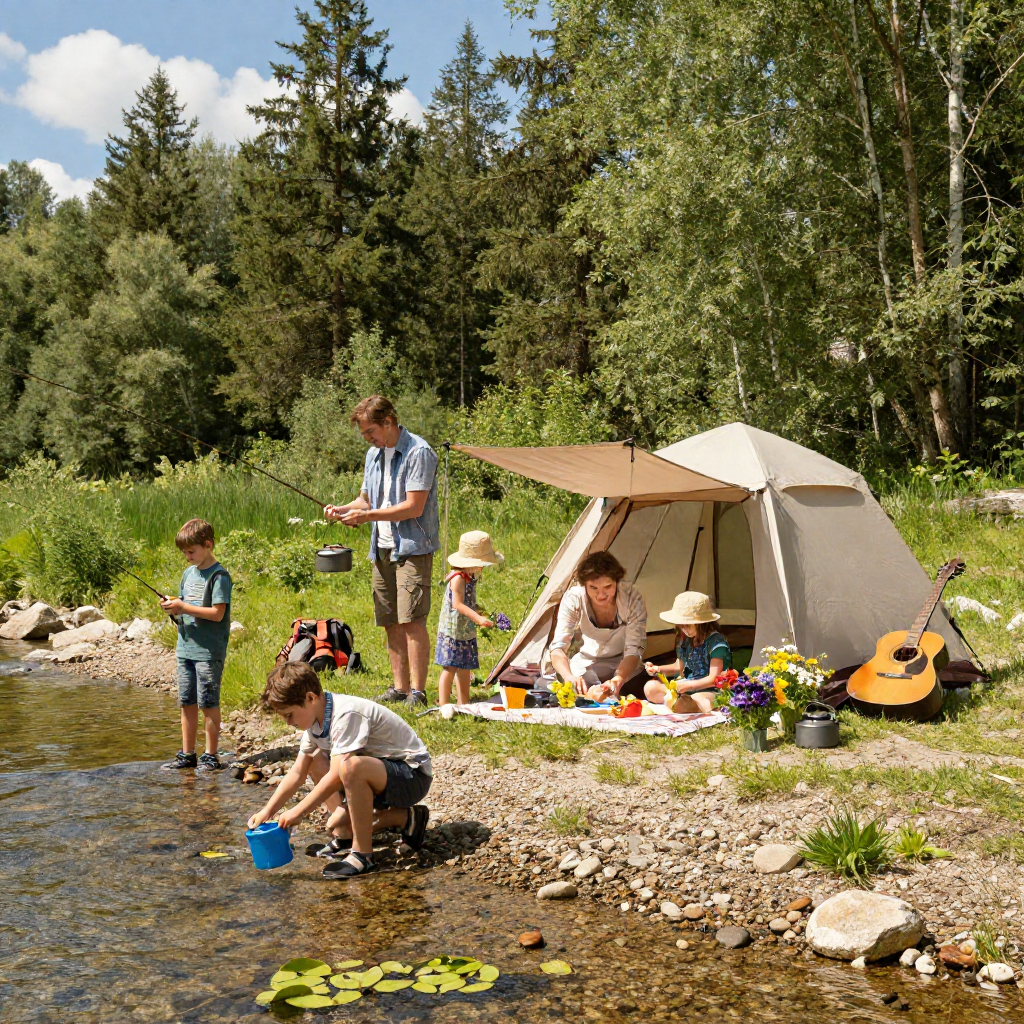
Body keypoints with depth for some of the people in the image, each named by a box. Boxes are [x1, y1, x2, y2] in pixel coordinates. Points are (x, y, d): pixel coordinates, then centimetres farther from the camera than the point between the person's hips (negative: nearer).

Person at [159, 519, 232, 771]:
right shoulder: (188, 573, 13)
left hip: (209, 651, -8)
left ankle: (211, 755, 8)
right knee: (187, 702, 12)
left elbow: (217, 613, -18)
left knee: (208, 704, -1)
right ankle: (187, 754, 21)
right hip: (185, 647, 8)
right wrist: (173, 607, -2)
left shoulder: (219, 575, -11)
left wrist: (183, 607, -17)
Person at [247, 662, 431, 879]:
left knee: (351, 767, -35)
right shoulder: (316, 719, 2)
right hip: (379, 775, 10)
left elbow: (337, 776, -29)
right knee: (314, 761, 9)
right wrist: (267, 811, 2)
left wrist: (298, 812, -22)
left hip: (413, 775, -9)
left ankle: (362, 853, -17)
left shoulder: (347, 714, -25)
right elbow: (297, 773, 9)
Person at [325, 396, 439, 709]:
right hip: (382, 549, 8)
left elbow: (414, 507, -18)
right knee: (391, 622, 9)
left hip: (413, 548, -8)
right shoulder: (374, 454, 15)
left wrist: (367, 516, -18)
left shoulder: (418, 452, -12)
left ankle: (418, 692, -9)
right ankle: (399, 687, 16)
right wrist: (343, 509, 1)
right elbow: (365, 499, 22)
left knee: (412, 621, -12)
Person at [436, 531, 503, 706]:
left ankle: (464, 704, 21)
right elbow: (457, 603, -26)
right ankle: (443, 705, 1)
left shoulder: (470, 577, 10)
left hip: (467, 631, 9)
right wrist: (478, 618, -32)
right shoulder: (458, 578, -19)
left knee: (465, 668, 13)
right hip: (452, 630, -9)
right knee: (450, 668, -5)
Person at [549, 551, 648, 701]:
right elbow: (558, 646, -29)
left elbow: (634, 650, -28)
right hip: (586, 665, -1)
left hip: (625, 667, 1)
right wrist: (569, 676, -51)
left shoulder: (632, 598, -25)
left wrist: (617, 680, -49)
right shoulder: (573, 599, -25)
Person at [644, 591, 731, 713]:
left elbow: (714, 678, -19)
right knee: (650, 688, -9)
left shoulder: (716, 642, -13)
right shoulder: (685, 639, 10)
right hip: (687, 686, 9)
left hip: (711, 690, -9)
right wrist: (657, 669, 7)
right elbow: (679, 667, 24)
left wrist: (689, 685, -29)